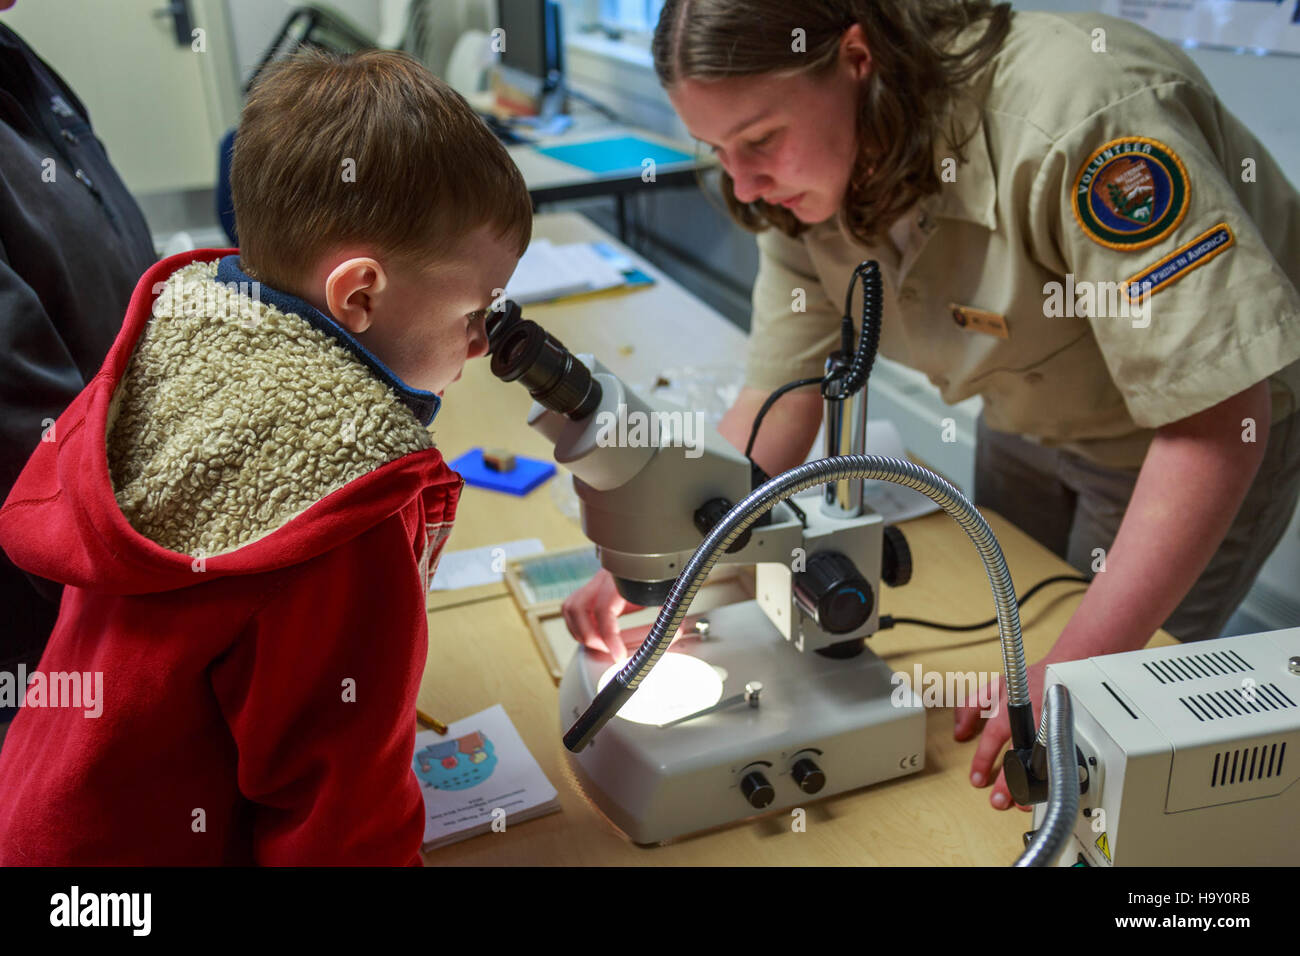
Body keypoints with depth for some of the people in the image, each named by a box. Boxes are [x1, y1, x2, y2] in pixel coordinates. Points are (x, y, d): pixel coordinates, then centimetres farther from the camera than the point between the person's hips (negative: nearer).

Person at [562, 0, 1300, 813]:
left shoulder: (1080, 120, -38)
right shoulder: (809, 171, -14)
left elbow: (1216, 415, -37)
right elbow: (782, 393, -12)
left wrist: (1081, 667, -39)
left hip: (1197, 432, -6)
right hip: (1031, 419, 6)